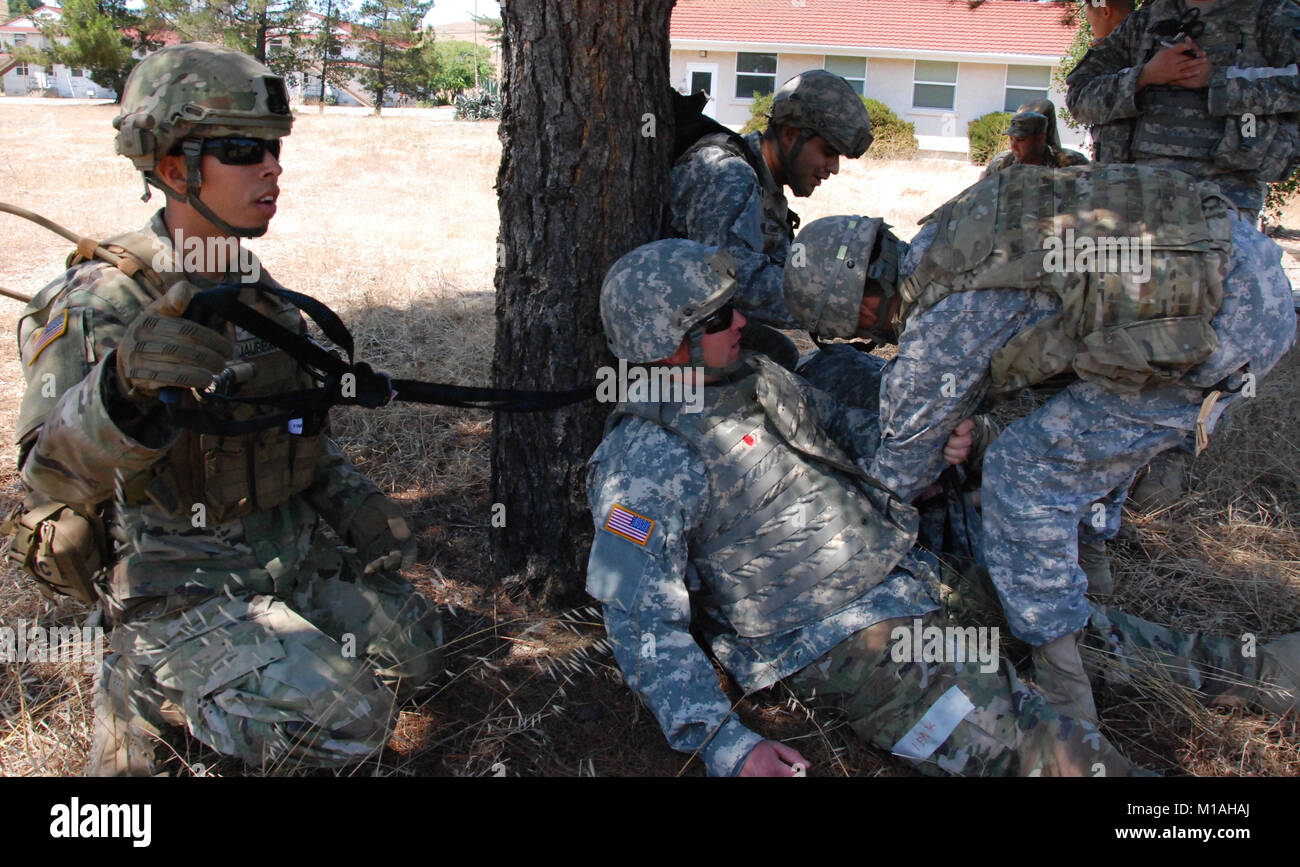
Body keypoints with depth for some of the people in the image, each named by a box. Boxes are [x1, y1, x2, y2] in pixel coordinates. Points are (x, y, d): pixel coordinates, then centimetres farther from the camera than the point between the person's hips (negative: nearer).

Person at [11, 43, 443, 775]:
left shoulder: (260, 293, 7)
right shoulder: (100, 306, -16)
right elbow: (52, 474, -29)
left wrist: (356, 503, 2)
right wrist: (122, 385, -49)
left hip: (293, 558, 7)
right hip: (182, 586, -7)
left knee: (414, 650, 8)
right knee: (347, 723, -20)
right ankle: (147, 682, 1)